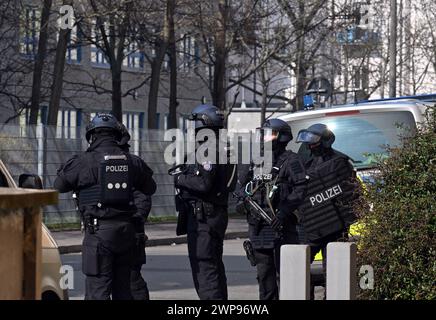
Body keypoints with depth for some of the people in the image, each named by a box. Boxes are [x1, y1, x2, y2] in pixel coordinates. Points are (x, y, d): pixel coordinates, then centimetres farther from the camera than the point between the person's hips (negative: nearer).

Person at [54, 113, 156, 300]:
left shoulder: (83, 162, -9)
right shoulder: (132, 162, 5)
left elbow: (59, 185, 3)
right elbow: (150, 188, 17)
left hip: (99, 231, -5)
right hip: (126, 229, 5)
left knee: (97, 288, -4)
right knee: (122, 287, 14)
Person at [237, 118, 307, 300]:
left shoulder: (290, 161, -4)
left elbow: (301, 189, -13)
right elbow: (243, 182, 27)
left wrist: (284, 211, -21)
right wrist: (243, 200, 5)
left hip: (280, 225, -7)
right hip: (257, 226, 7)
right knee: (264, 272, 10)